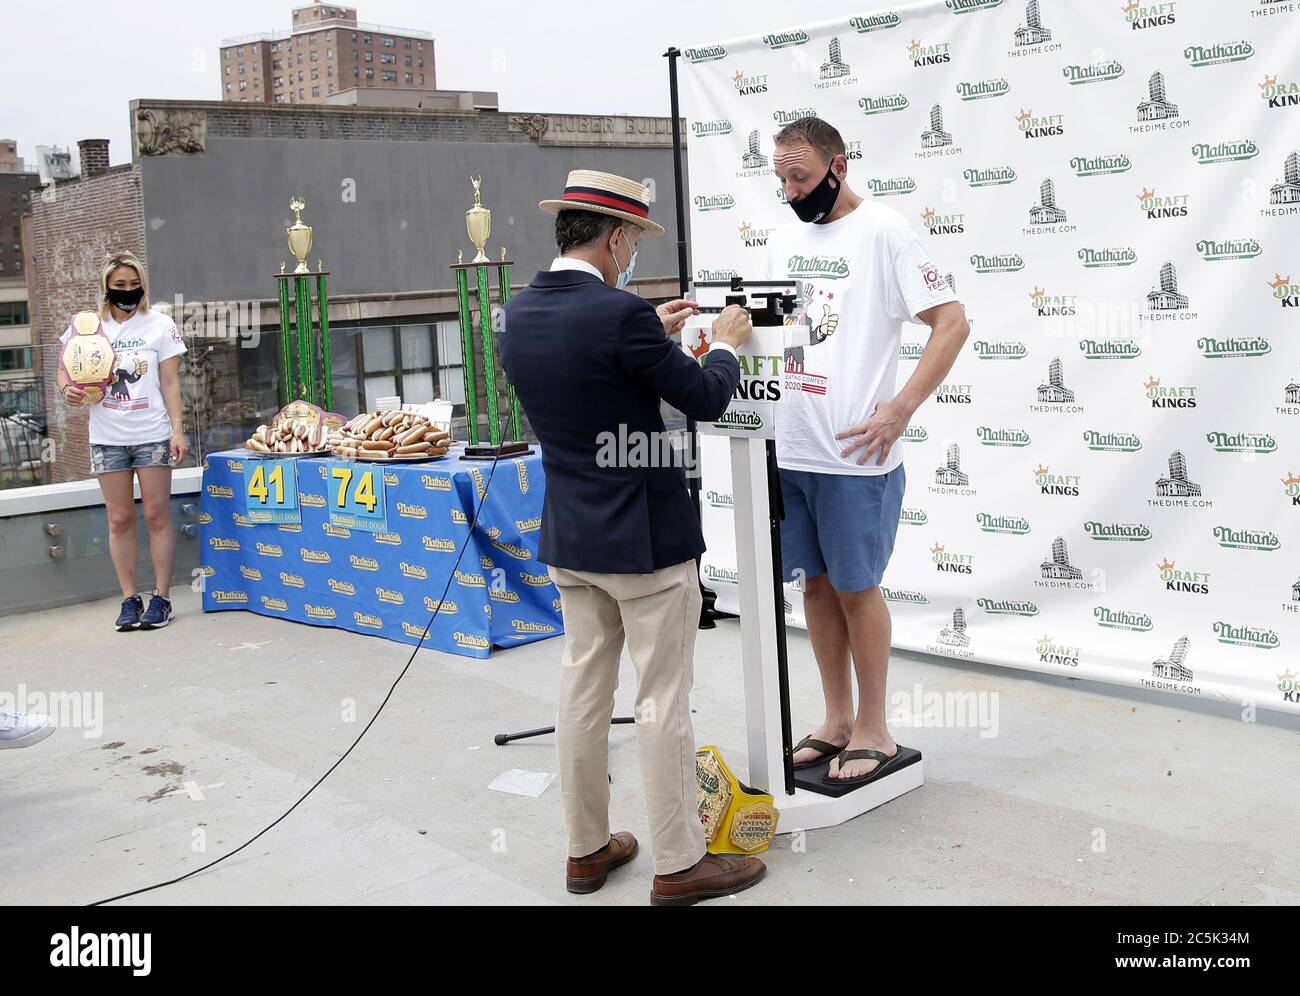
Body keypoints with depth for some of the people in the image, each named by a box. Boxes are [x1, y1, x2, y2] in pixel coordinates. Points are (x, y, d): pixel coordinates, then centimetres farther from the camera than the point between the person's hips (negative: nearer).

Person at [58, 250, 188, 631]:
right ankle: (130, 599, 13)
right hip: (107, 438, 2)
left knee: (157, 515, 0)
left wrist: (177, 429, -7)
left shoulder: (160, 325, 1)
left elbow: (170, 382, 1)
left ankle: (161, 598, 7)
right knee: (120, 520, 5)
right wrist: (68, 389, -10)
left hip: (152, 435, -2)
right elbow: (65, 369, 13)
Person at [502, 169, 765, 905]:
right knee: (664, 702, 2)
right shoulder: (620, 314, -20)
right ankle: (680, 865, 13)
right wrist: (727, 345, 9)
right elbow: (705, 400, -10)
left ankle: (588, 850, 26)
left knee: (584, 691, 15)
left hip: (570, 538, 8)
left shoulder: (521, 313, 2)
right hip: (645, 538, -7)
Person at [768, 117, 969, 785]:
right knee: (815, 583, 13)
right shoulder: (784, 239, 12)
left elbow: (952, 322, -11)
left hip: (854, 453, -6)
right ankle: (837, 720, 26)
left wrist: (900, 409, -18)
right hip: (789, 448, 6)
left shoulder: (882, 232, -8)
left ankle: (874, 731, 18)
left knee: (856, 586, 3)